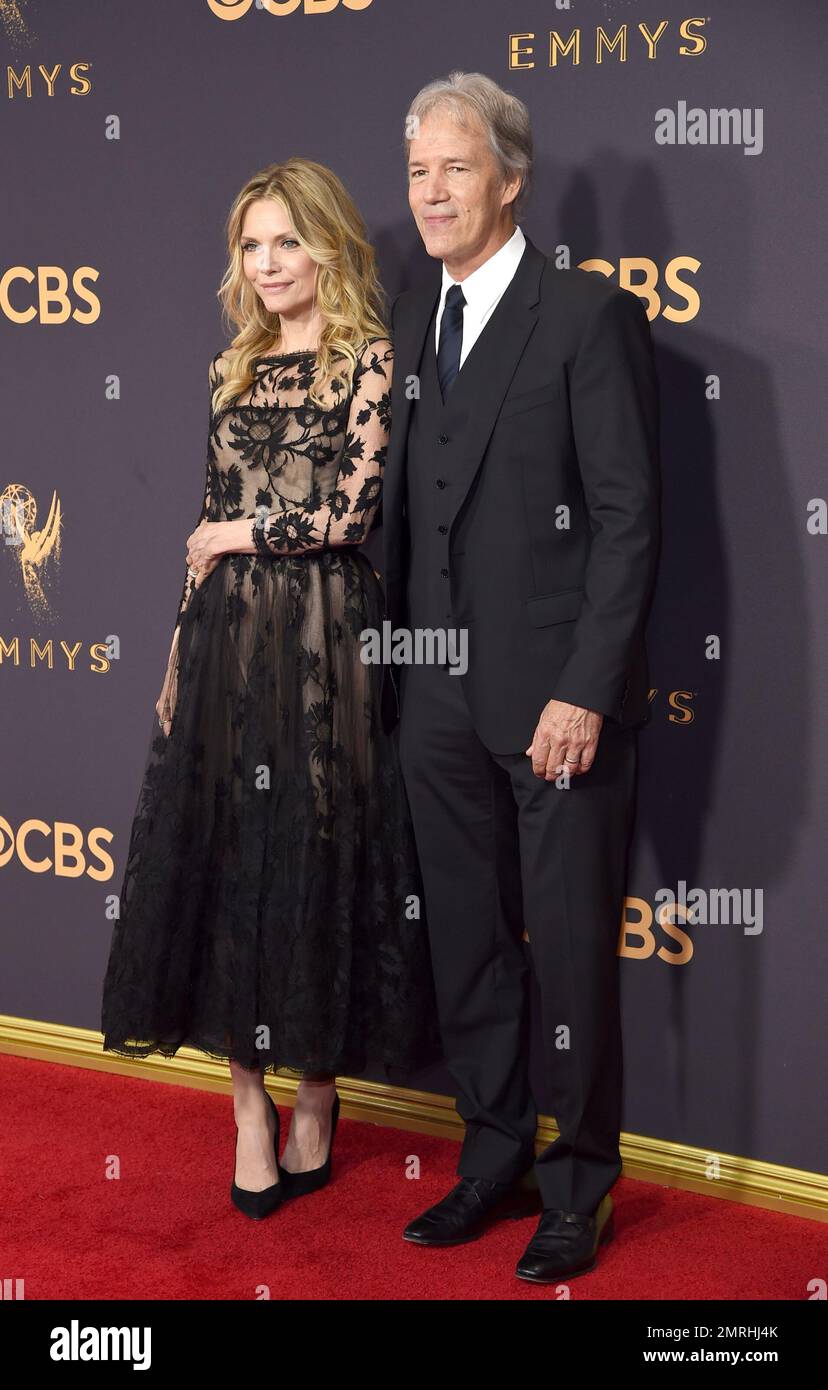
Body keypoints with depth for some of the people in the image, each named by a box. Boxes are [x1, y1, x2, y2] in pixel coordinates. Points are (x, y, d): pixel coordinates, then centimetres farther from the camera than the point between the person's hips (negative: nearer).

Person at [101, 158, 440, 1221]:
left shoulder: (369, 359, -2)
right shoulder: (231, 369, 15)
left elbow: (353, 510, -11)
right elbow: (210, 522, 15)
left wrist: (244, 533, -1)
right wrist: (180, 652, 12)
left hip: (323, 640, -5)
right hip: (225, 640, 5)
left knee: (315, 856, 1)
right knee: (219, 857, 4)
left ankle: (315, 1101, 17)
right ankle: (249, 1101, 16)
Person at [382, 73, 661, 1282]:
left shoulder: (591, 316, -7)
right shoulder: (406, 321, 13)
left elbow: (630, 517, -11)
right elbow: (405, 509, 13)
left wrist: (584, 691, -16)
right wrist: (395, 660, 5)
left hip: (556, 695, -6)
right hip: (439, 699, 6)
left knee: (573, 949, 5)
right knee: (468, 942, 13)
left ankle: (579, 1187, 21)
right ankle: (496, 1160, 29)